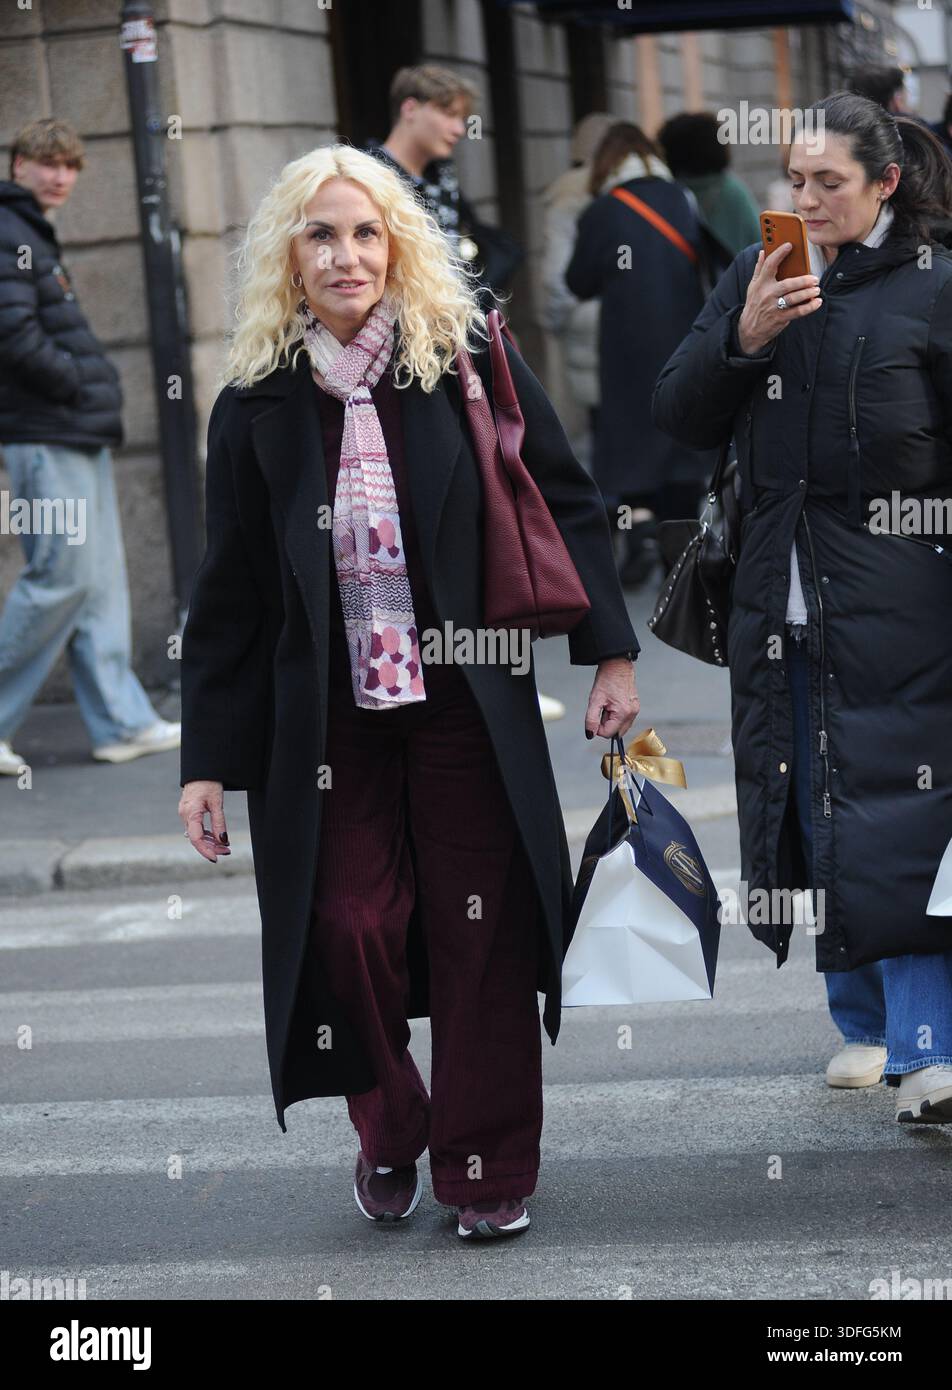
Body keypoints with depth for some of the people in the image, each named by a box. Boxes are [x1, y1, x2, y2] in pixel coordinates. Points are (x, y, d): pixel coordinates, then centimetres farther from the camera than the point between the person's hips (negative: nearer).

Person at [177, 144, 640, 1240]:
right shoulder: (256, 406, 2)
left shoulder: (469, 361, -1)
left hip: (467, 701, 0)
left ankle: (486, 1168, 16)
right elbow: (229, 597, 5)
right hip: (325, 717, 1)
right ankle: (389, 1134, 21)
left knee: (481, 932, 1)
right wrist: (208, 761, 4)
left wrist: (610, 653, -1)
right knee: (346, 926, -6)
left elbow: (567, 506, 4)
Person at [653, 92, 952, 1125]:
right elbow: (680, 417, 7)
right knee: (811, 810, 9)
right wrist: (745, 334, -9)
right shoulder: (759, 275, 10)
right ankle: (865, 1022, 22)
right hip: (781, 599, 5)